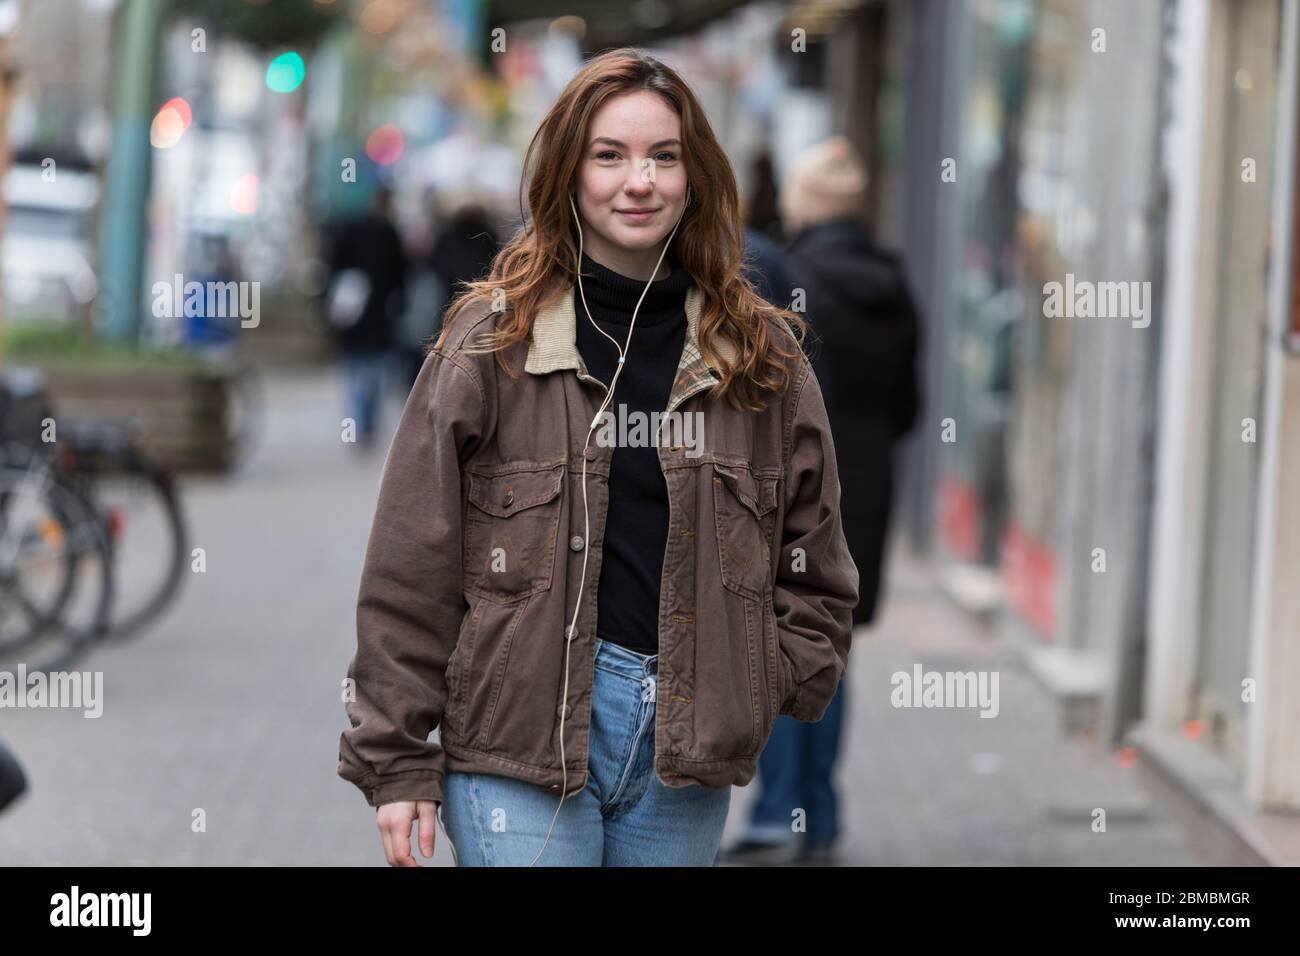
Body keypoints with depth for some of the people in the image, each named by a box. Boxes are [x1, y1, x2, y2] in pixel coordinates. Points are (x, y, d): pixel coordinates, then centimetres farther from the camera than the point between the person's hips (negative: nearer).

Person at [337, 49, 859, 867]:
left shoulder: (762, 357, 9)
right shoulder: (493, 340, 0)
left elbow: (812, 560, 16)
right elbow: (411, 568, -2)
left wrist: (776, 684, 1)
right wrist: (396, 760, -6)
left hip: (686, 739, 3)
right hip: (521, 732, -3)